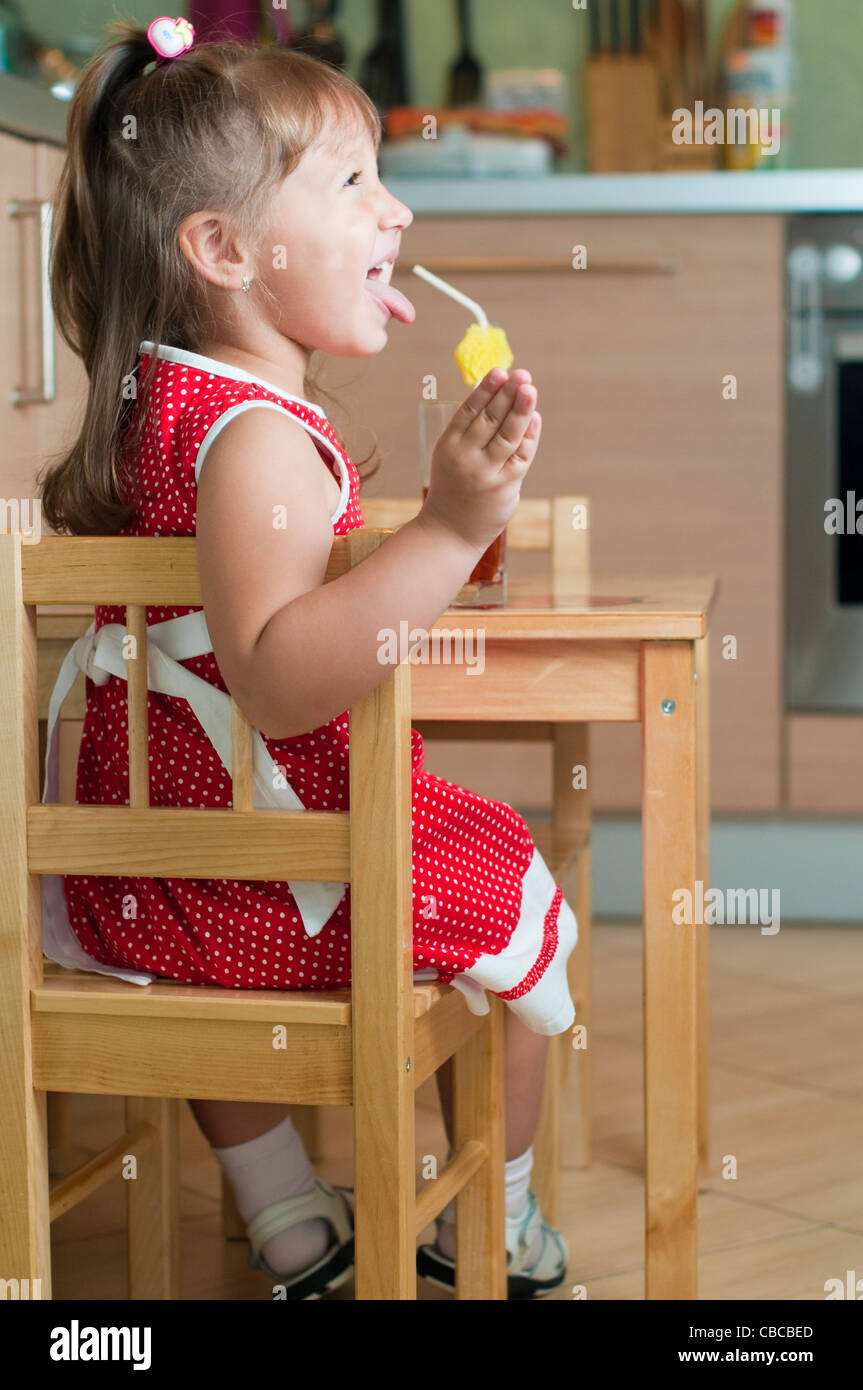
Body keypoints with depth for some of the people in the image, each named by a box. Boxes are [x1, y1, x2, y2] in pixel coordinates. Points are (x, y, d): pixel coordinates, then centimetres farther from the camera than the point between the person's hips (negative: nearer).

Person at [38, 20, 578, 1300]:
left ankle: (293, 1233, 52)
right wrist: (450, 530, -48)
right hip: (278, 888, -8)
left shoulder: (148, 397, 4)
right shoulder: (259, 439, -27)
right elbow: (278, 679, -42)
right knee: (520, 914, 16)